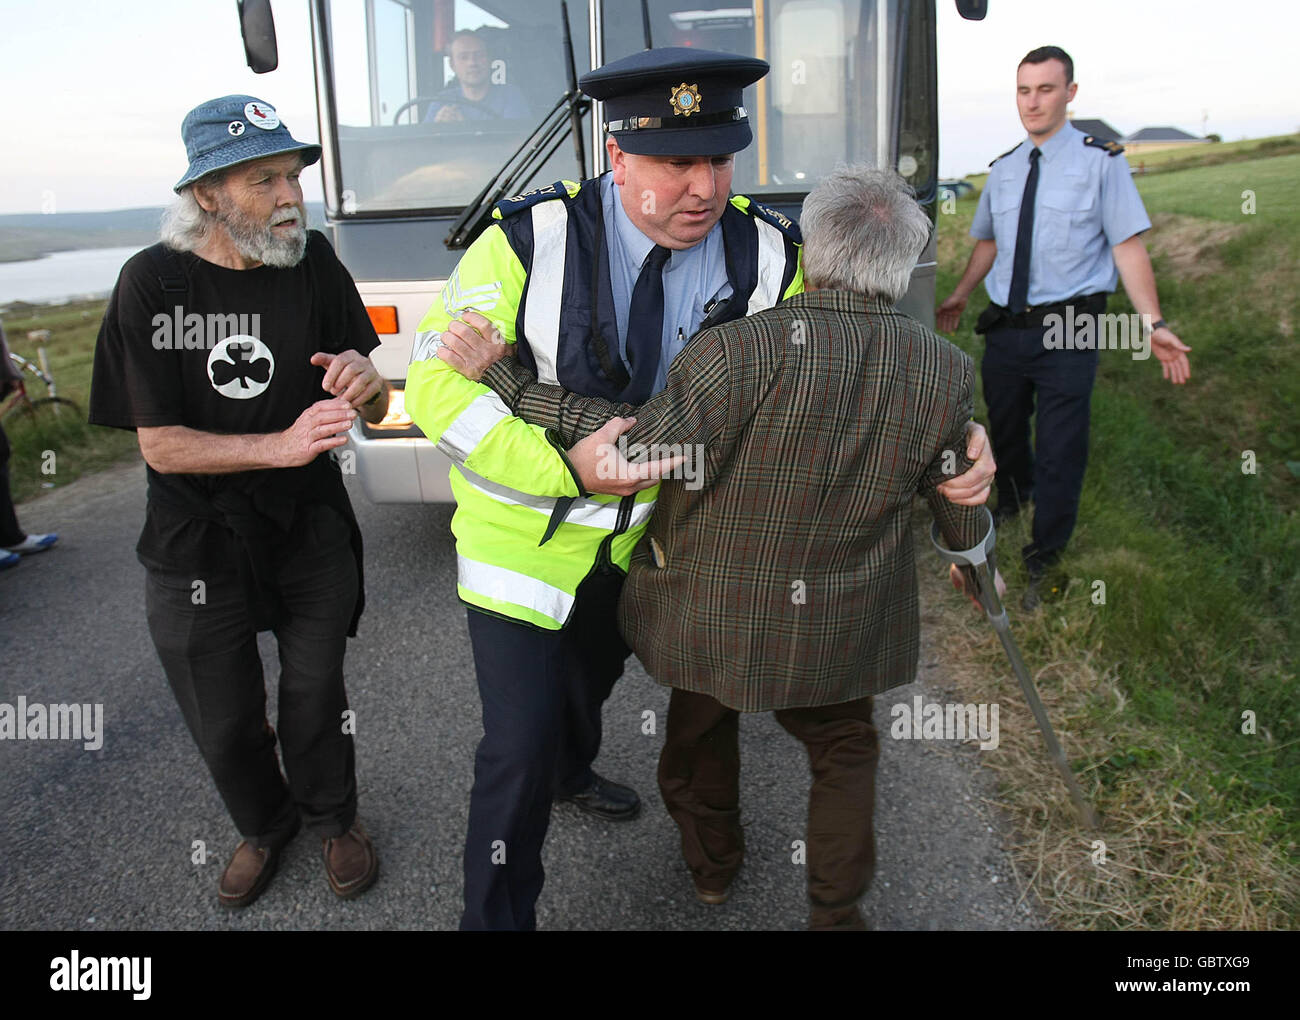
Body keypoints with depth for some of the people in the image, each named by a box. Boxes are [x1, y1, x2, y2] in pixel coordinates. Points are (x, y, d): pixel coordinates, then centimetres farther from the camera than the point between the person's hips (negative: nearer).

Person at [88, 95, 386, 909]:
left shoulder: (314, 264, -8)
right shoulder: (153, 283, -15)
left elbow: (375, 412, -5)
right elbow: (160, 445, -15)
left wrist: (365, 382, -30)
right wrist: (283, 445, -28)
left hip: (310, 528, 1)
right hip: (197, 543, -1)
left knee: (316, 696, 16)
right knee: (224, 723, 13)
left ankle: (333, 817, 44)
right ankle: (265, 824, 44)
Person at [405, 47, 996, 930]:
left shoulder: (768, 256, -16)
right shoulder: (531, 241, -25)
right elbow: (435, 384, -24)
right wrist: (570, 467, -34)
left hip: (643, 528, 5)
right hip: (526, 531, -4)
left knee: (594, 676, 31)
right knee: (521, 741, -3)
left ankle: (569, 772, 65)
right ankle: (497, 913, 24)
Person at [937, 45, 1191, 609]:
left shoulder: (1101, 161, -5)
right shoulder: (1003, 170, 9)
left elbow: (1127, 244, -10)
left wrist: (1153, 322, -18)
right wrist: (959, 296, 20)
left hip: (1068, 330, -4)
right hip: (1006, 328, 5)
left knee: (1059, 450, -2)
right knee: (1005, 429, 21)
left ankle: (1044, 560, 15)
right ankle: (1012, 500, 51)